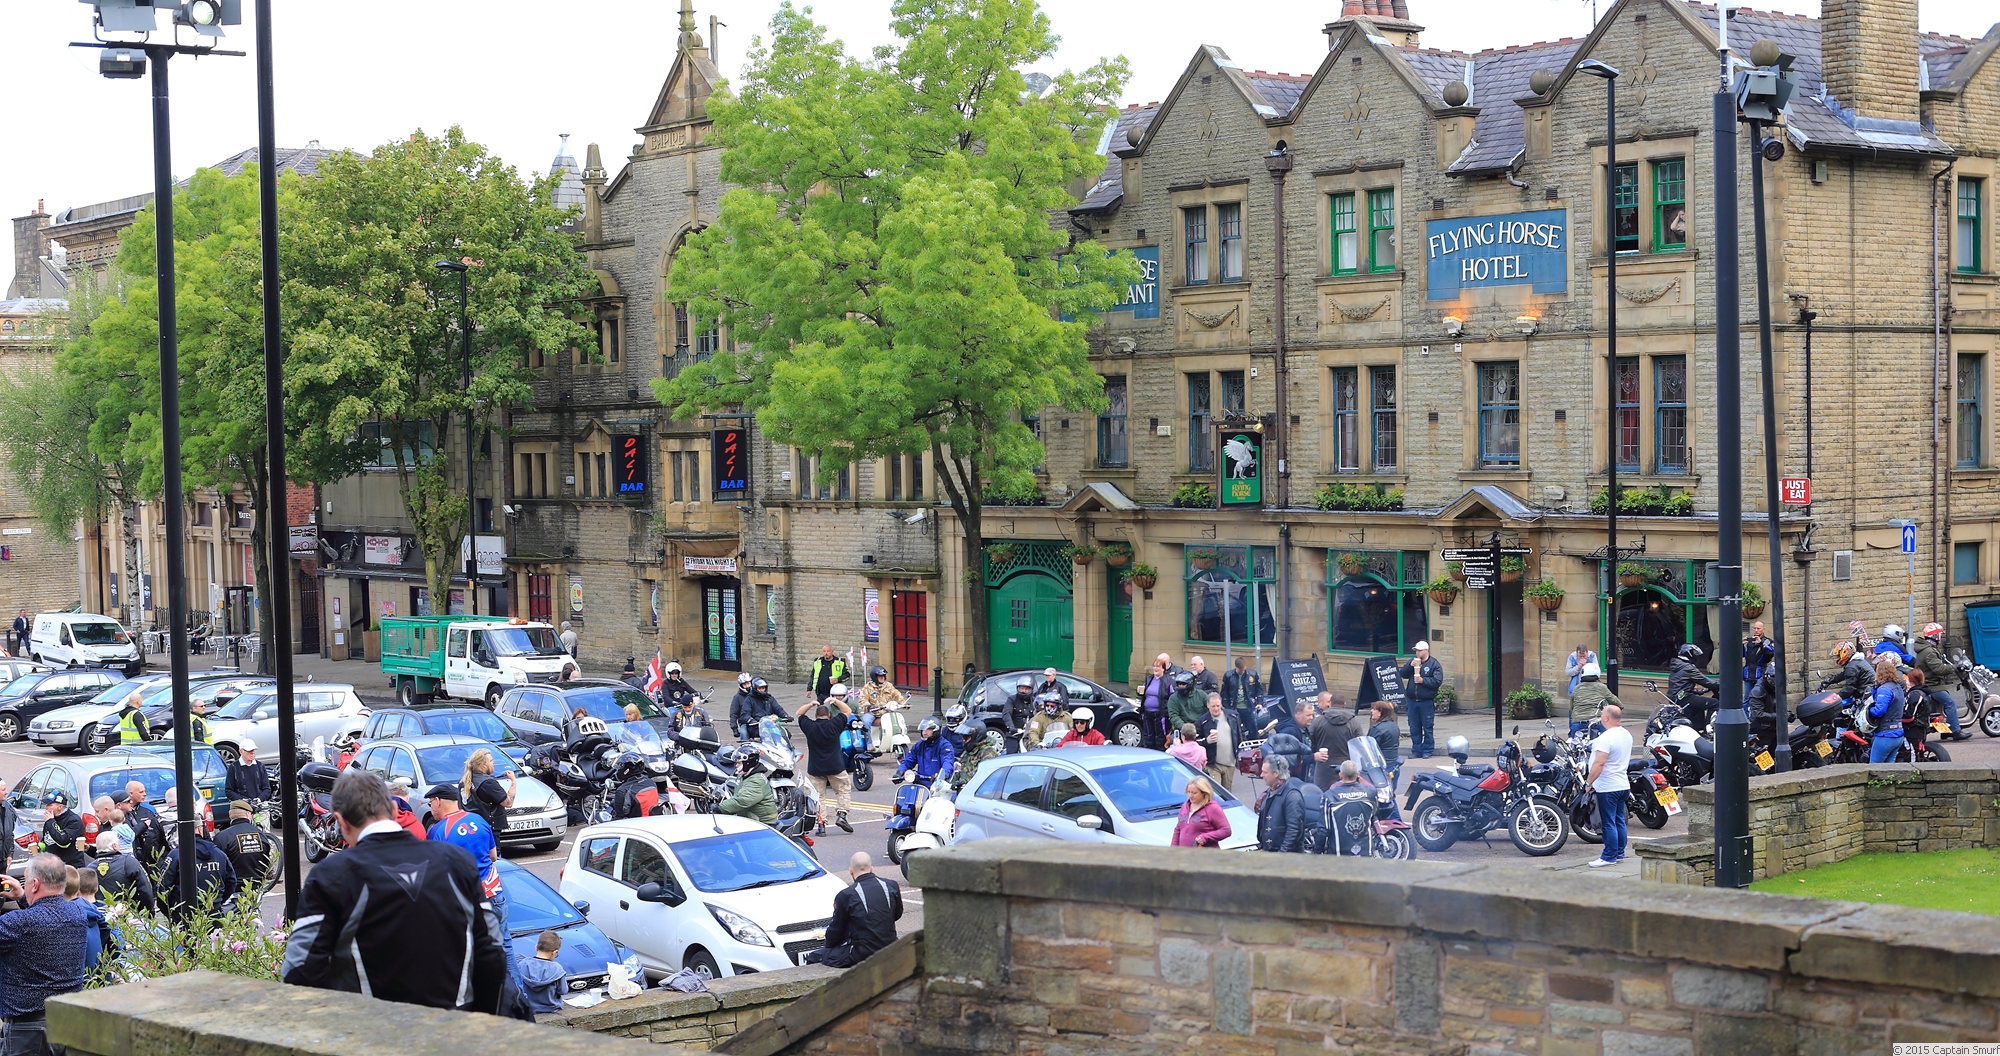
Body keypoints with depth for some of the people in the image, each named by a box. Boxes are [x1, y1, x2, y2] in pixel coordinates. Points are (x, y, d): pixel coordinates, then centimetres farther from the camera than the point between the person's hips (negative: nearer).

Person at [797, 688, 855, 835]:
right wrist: (835, 701, 9)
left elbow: (799, 714, 16)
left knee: (818, 795, 4)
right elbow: (848, 711, 8)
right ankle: (841, 815, 0)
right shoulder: (834, 725, -5)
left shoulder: (809, 727, -2)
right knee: (843, 790, 15)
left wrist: (810, 704, 8)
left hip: (815, 768, 1)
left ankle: (821, 824, -2)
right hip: (835, 767, -1)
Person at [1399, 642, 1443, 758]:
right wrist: (1410, 666, -9)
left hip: (1427, 701, -5)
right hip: (1412, 700, 5)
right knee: (1414, 727, 8)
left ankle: (1427, 751, 6)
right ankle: (1416, 751, 15)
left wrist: (1423, 680, -17)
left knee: (1427, 727, -1)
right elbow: (1402, 674, 5)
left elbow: (1437, 681, -10)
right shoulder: (1412, 661, 12)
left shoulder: (1434, 664, -2)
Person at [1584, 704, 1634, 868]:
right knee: (1619, 821, 15)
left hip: (1607, 787, -9)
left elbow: (1599, 763, -26)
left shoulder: (1606, 738, -22)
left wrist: (1588, 782, -20)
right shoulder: (1626, 734, 8)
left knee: (1609, 823, -4)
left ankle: (1609, 856, 0)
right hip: (1623, 785, 9)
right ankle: (1619, 853, 21)